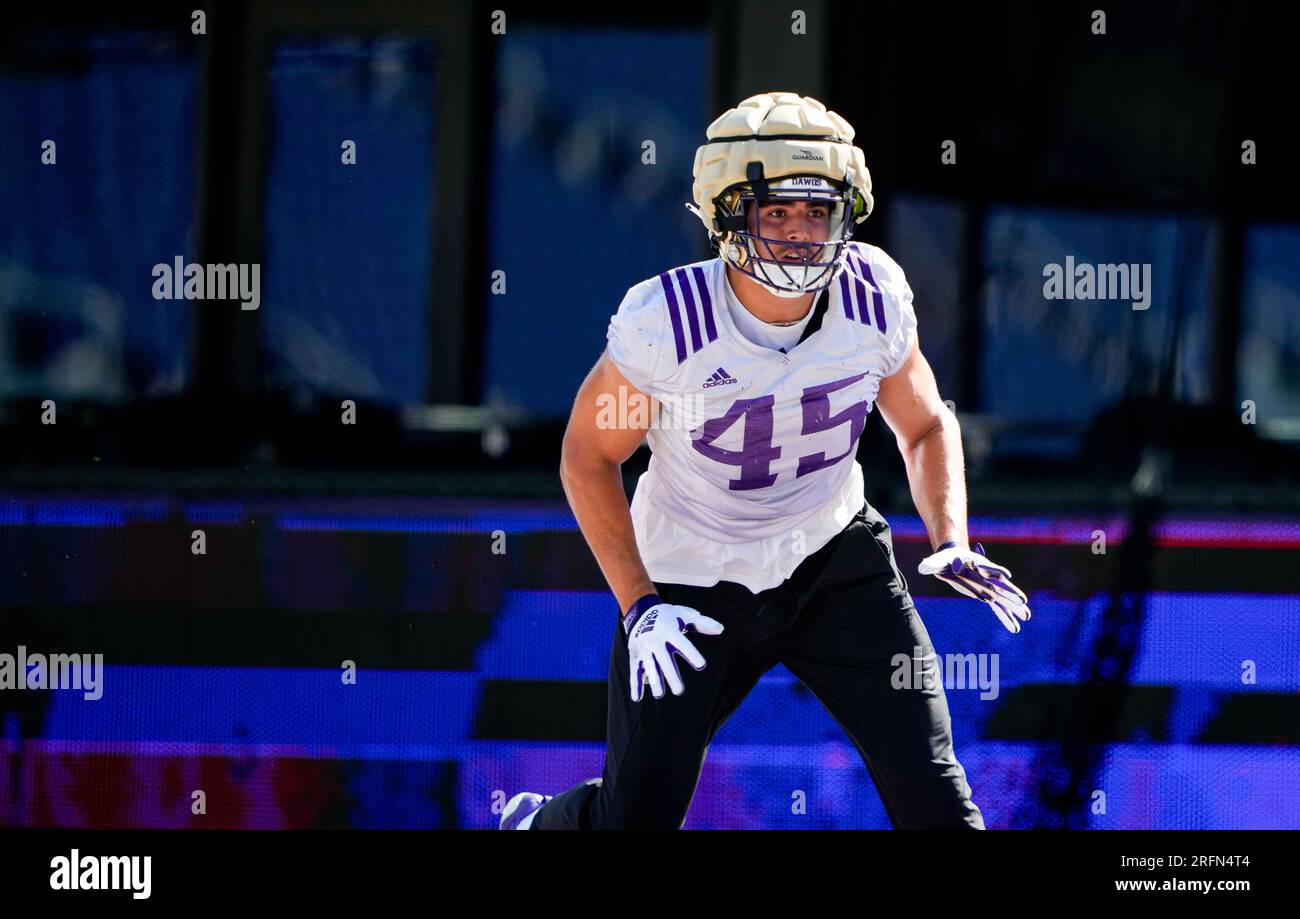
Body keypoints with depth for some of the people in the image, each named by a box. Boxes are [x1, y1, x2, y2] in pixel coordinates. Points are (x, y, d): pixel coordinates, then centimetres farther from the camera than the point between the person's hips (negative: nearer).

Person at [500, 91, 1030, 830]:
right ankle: (537, 825, 39)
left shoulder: (873, 294, -16)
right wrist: (637, 603, -17)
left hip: (836, 556, 2)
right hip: (692, 583, -2)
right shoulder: (665, 323, -26)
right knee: (637, 817, 5)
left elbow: (924, 424, 2)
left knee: (930, 787, -11)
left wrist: (952, 543, -14)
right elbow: (590, 455, -11)